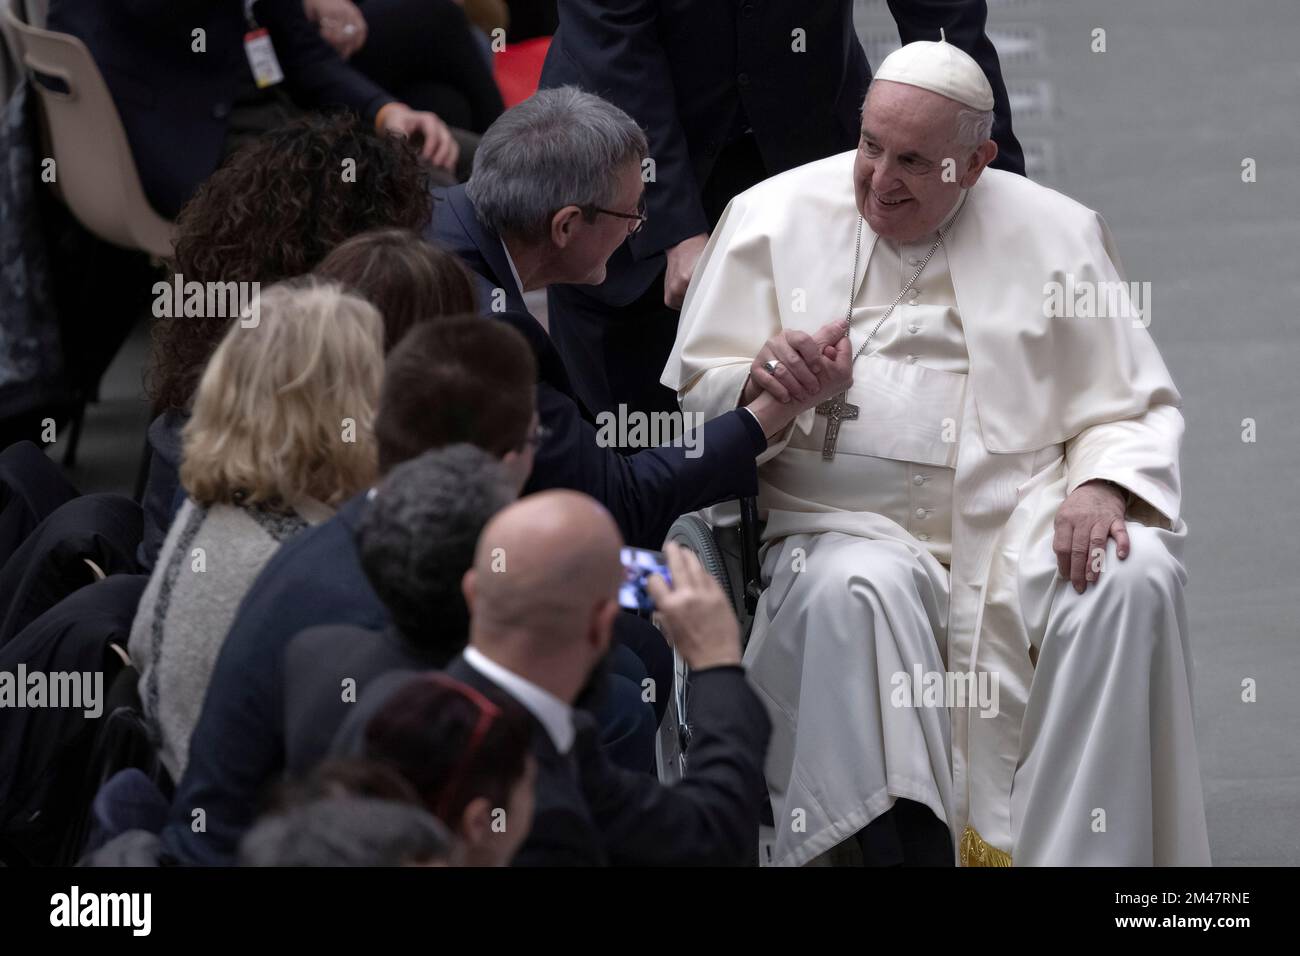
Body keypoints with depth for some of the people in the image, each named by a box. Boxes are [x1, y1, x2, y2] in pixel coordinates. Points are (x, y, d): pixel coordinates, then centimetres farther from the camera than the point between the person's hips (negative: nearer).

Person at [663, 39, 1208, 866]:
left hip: (1024, 518, 1)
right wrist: (758, 385, -14)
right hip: (849, 524, -1)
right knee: (853, 591, -36)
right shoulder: (776, 217, 9)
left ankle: (1078, 851, -25)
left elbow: (1133, 405, 11)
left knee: (1134, 577, -29)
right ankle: (897, 837, -31)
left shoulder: (1055, 231, 10)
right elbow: (695, 396, 10)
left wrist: (1102, 486, -12)